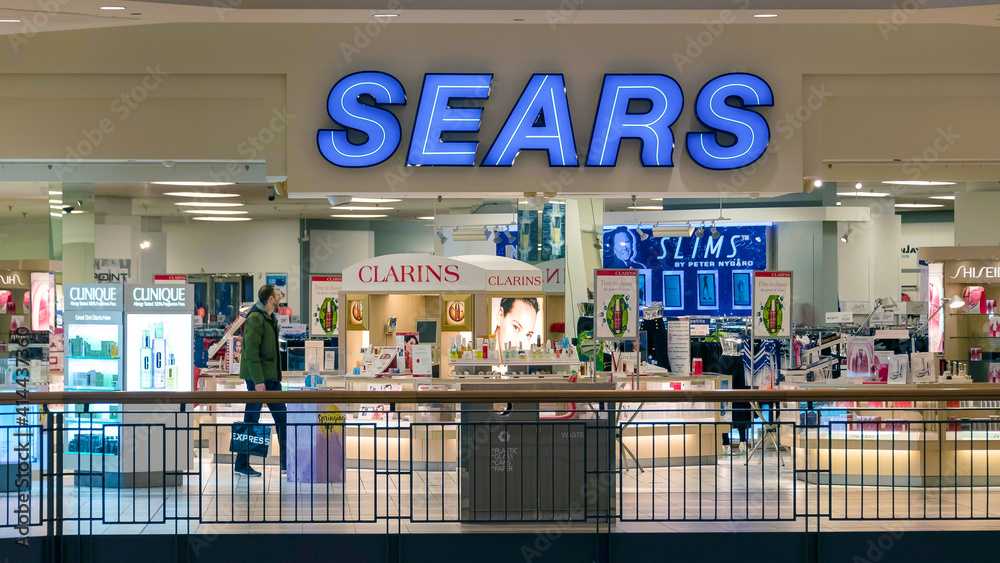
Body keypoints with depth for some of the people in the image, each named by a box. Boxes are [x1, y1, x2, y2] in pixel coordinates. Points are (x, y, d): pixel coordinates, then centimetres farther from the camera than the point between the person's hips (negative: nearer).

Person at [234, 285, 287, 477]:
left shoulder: (270, 319, 15)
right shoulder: (255, 319, -14)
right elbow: (251, 351, -20)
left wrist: (277, 376, 17)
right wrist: (258, 380, -23)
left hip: (272, 377, 9)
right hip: (258, 377, -9)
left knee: (282, 417, 9)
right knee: (251, 420, -3)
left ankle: (286, 462, 14)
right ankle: (241, 465, 4)